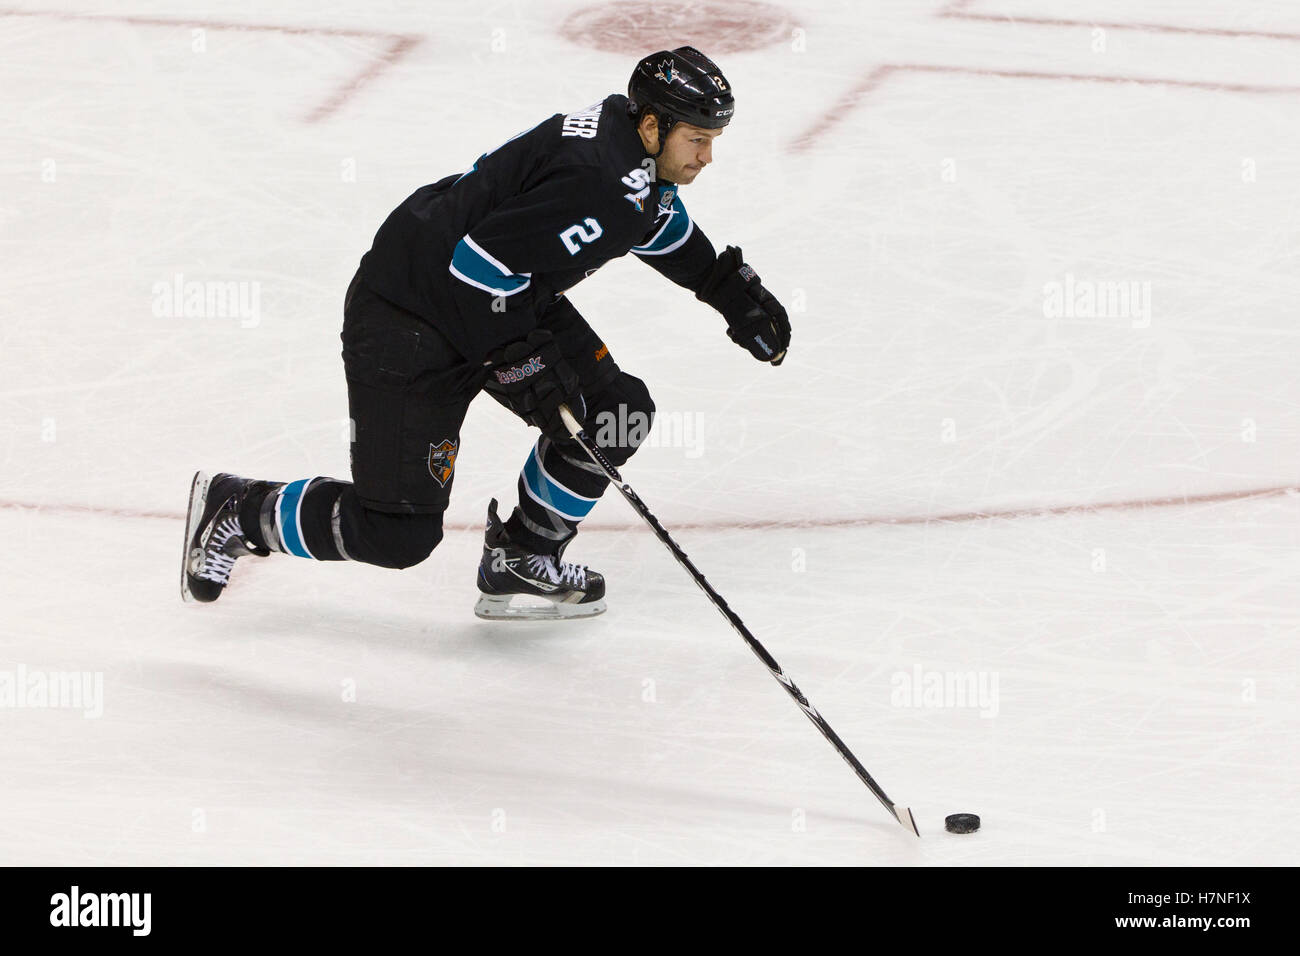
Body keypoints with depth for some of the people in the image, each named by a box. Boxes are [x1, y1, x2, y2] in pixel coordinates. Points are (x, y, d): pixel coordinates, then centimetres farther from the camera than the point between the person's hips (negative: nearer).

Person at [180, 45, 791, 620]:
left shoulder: (633, 145, 1)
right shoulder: (594, 181, -30)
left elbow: (664, 227, 25)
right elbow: (482, 263, -32)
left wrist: (733, 289, 22)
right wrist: (528, 361, -27)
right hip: (405, 318, -10)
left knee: (616, 412, 2)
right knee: (400, 532, -7)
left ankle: (520, 563, 17)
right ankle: (236, 512, 13)